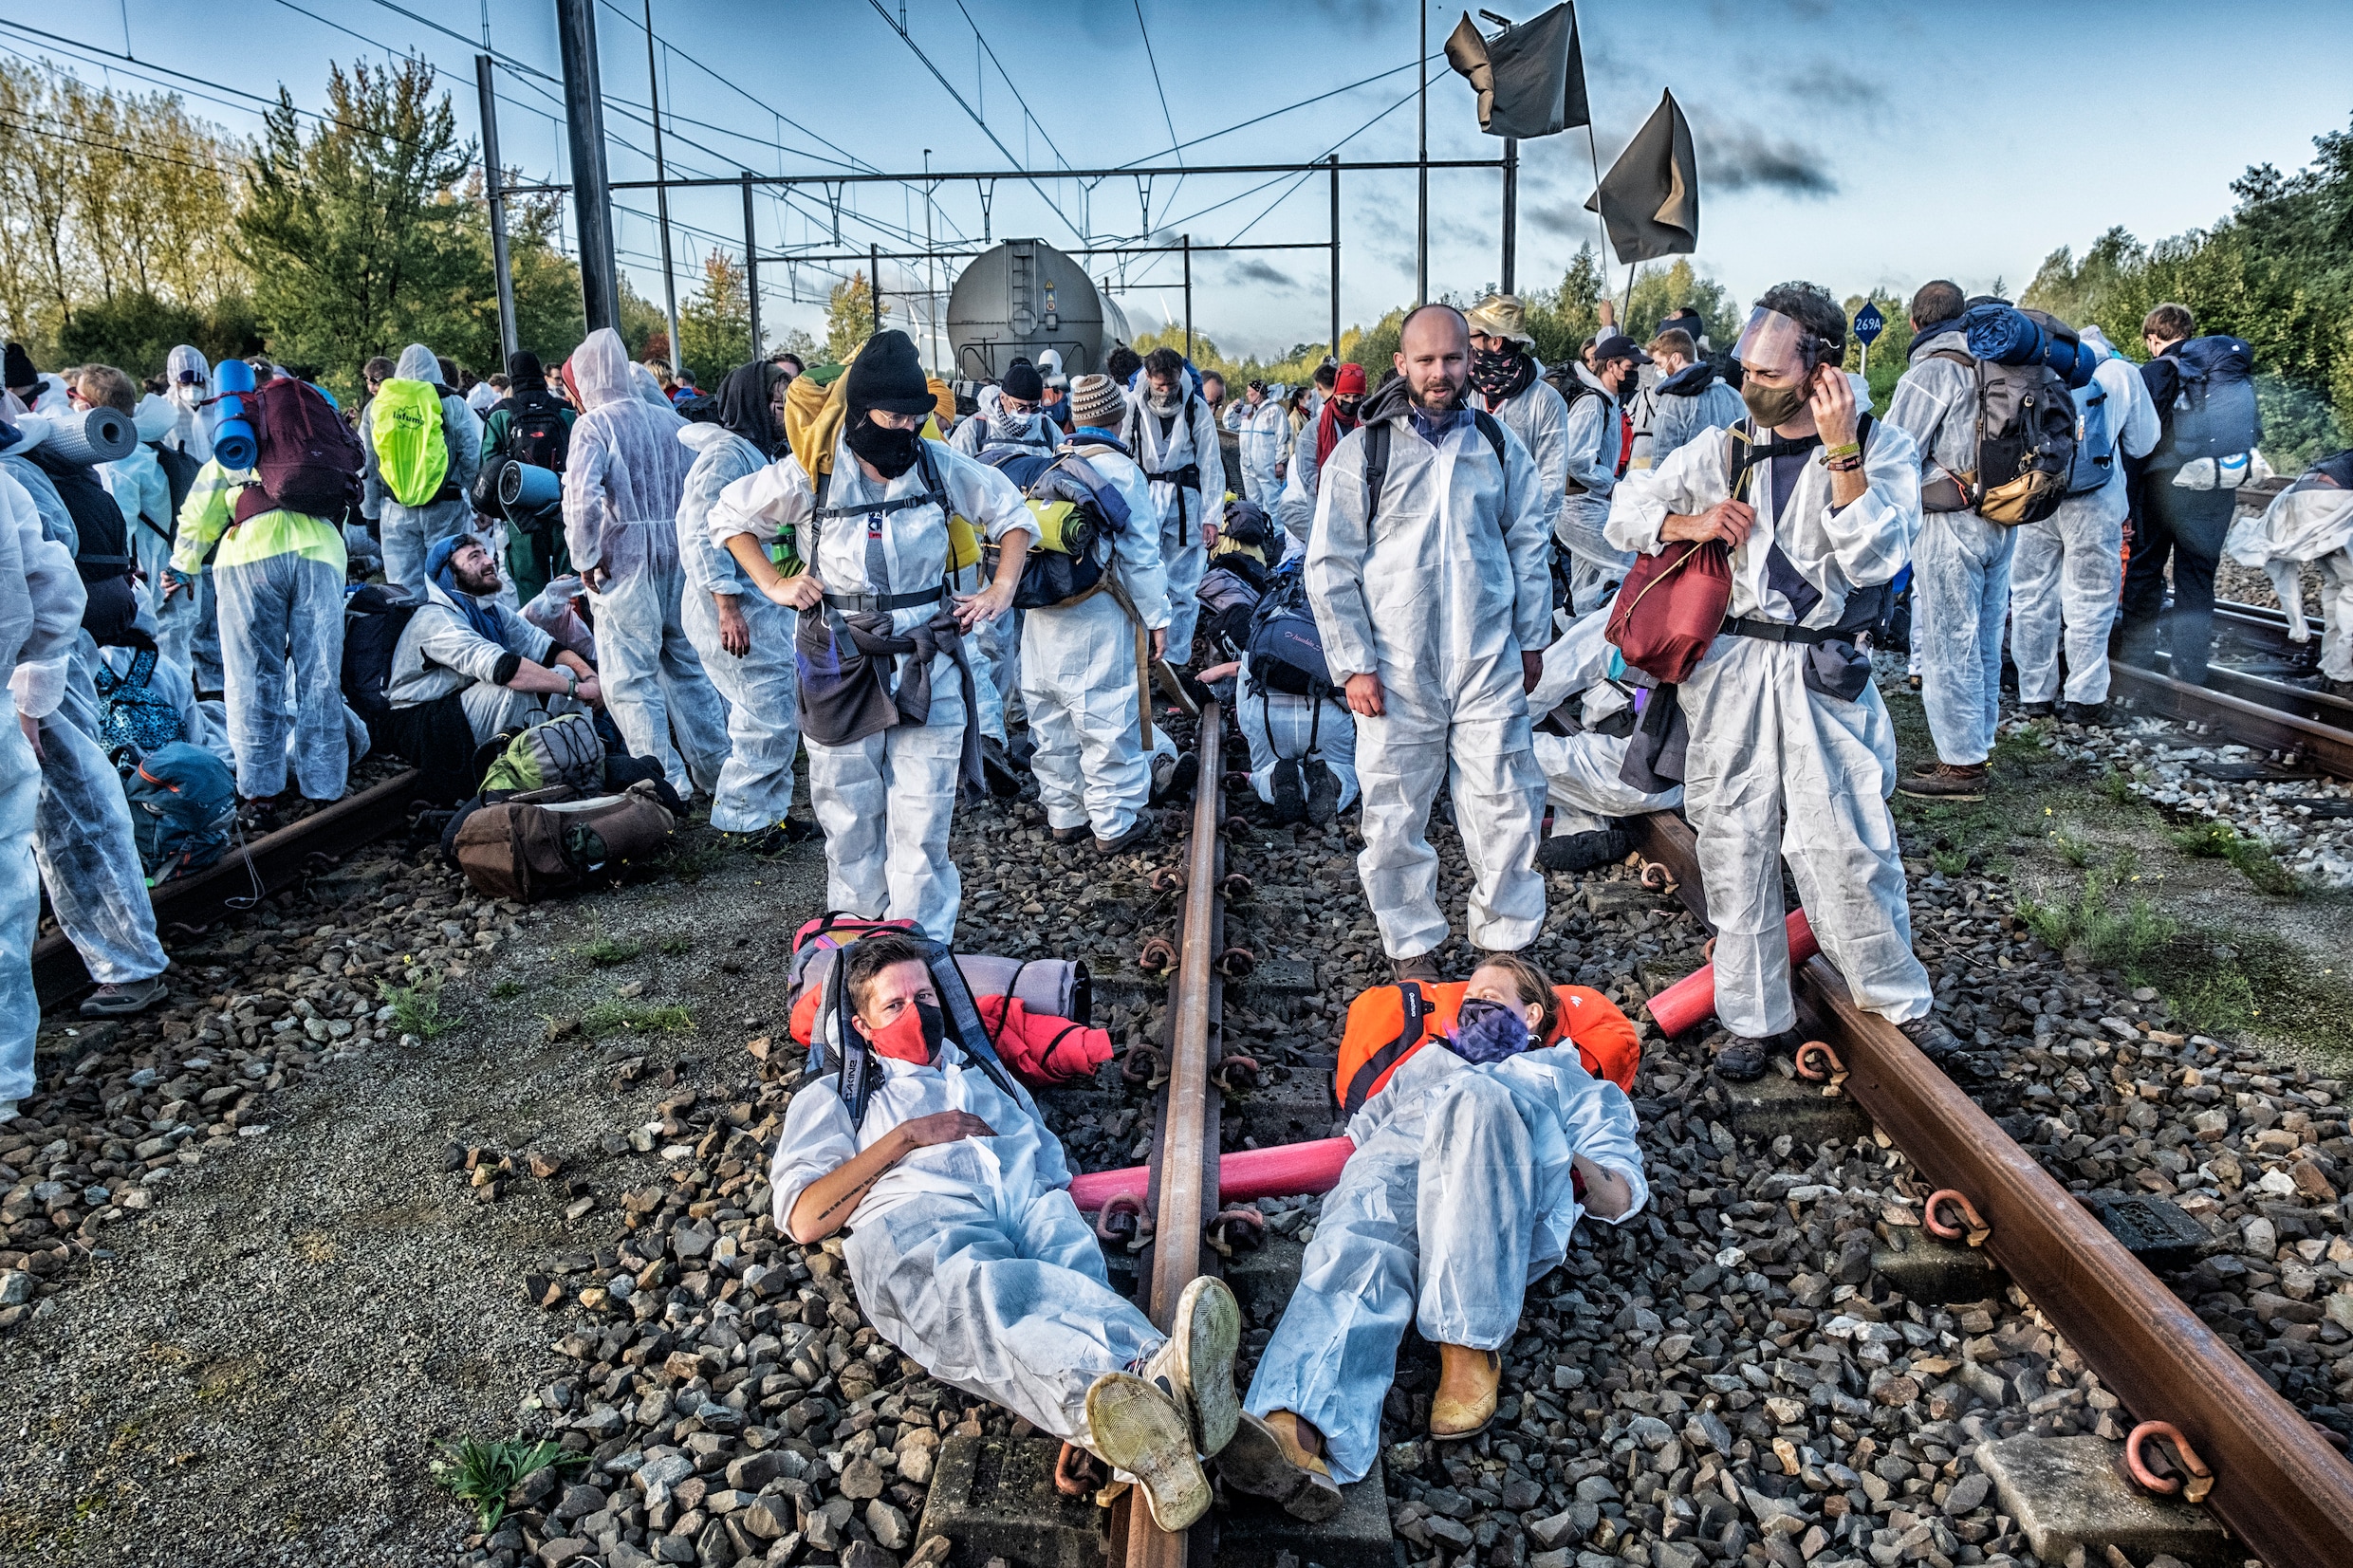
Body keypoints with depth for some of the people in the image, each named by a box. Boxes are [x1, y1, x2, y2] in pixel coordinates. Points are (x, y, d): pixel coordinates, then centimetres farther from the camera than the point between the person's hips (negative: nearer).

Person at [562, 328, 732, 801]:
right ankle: (714, 768, 20)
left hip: (624, 562, -6)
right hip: (679, 557, 6)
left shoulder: (593, 425, -8)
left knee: (630, 675, 1)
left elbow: (582, 497, -21)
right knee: (687, 663, 15)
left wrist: (585, 559, -10)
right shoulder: (669, 420, 10)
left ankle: (665, 780, 0)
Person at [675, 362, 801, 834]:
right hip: (738, 615, -10)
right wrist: (727, 607, -25)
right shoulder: (726, 453, -14)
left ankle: (768, 808, 27)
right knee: (769, 717, -8)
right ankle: (741, 817, 5)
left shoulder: (759, 454, 18)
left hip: (767, 609, 10)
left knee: (780, 714, 15)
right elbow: (702, 536, -22)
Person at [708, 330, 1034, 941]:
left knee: (923, 822, -1)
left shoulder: (940, 465, -2)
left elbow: (1011, 512, 14)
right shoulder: (813, 473, -5)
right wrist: (773, 584, -1)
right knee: (850, 819, 10)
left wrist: (1002, 589, 2)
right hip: (842, 668, 0)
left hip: (927, 667, 0)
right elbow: (729, 515, 10)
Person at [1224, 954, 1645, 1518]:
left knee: (1472, 1097, -36)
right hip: (1389, 1167, 2)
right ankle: (1294, 1431, -60)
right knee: (1358, 1252, -34)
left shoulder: (1571, 1082, 36)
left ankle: (1469, 1346, -36)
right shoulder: (1426, 1060, 45)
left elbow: (1620, 1197, 20)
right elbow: (1357, 1134, 34)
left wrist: (1574, 1163, -1)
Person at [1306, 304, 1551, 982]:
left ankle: (1505, 940, 23)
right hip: (1395, 672, -2)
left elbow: (1530, 544, 15)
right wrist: (1353, 664, -6)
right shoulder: (1361, 452, -2)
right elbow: (1330, 566, -2)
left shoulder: (1498, 443, 8)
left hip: (1490, 665, 2)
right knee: (1395, 818, 6)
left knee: (1506, 809, 5)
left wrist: (1531, 638, 11)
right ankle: (1413, 945, 24)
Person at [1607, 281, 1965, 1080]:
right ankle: (1755, 1016, 20)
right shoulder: (1722, 450, 7)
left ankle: (1897, 998, 19)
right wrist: (1692, 522, -9)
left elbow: (1874, 560, -13)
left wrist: (1841, 449, -19)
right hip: (1730, 668, 3)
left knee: (1845, 846, -4)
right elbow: (1624, 516, 10)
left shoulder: (1882, 445, 0)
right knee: (1735, 847, 6)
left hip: (1823, 675, -2)